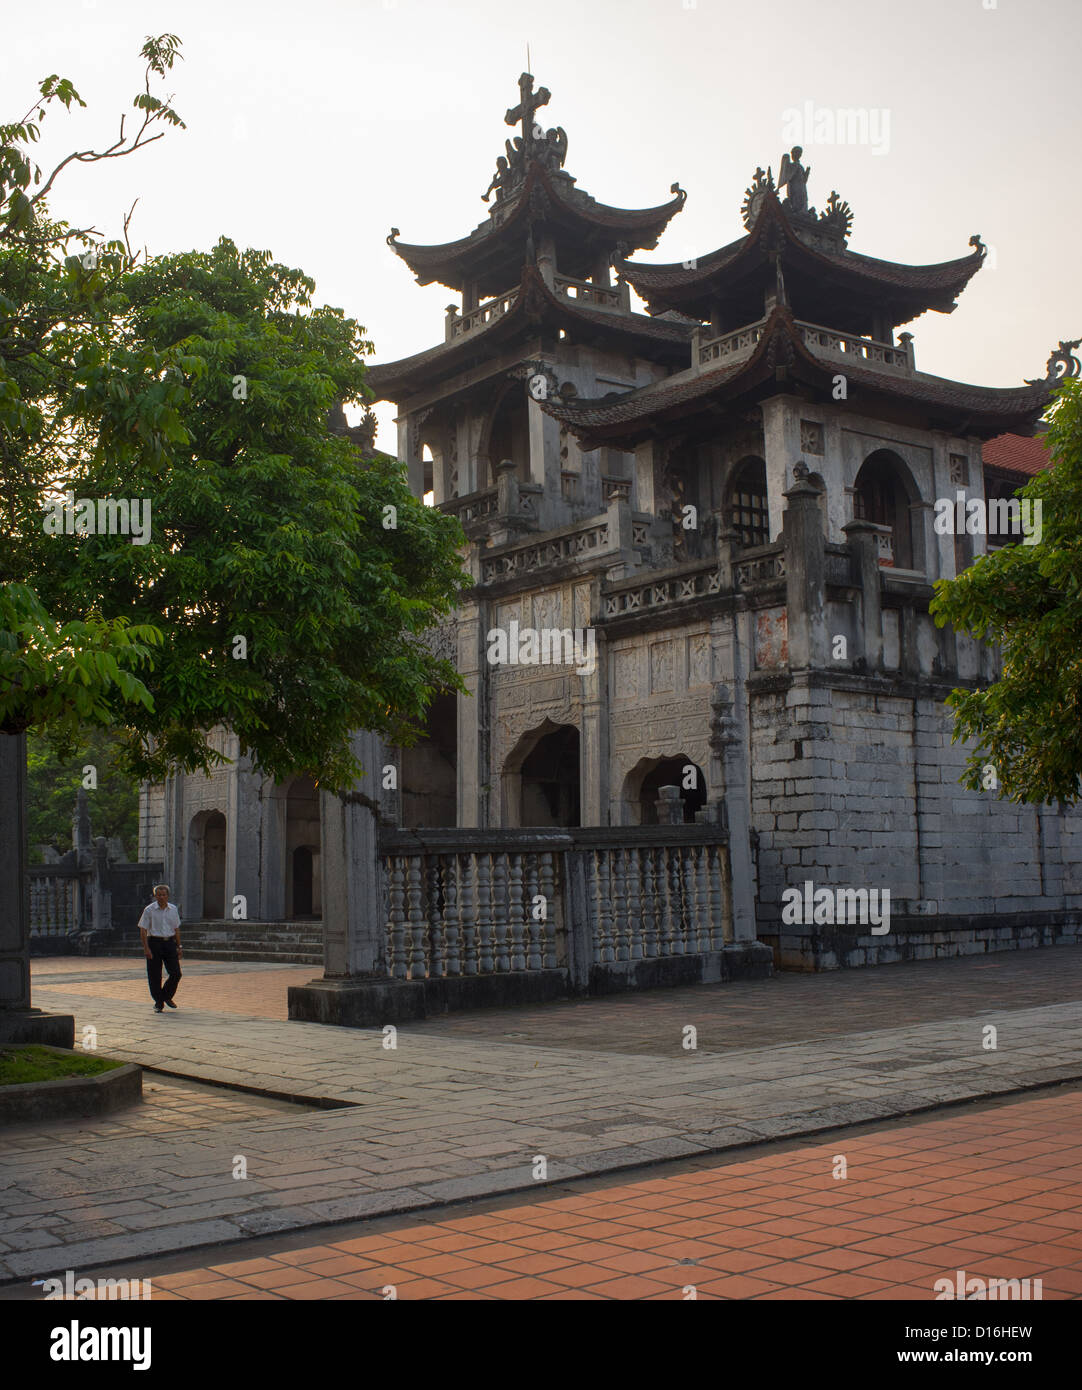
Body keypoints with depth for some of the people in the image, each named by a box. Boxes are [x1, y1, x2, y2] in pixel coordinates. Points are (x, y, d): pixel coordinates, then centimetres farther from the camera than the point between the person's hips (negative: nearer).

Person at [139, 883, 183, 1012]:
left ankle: (167, 996, 21)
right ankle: (158, 1003, 13)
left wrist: (178, 946, 13)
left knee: (175, 973, -3)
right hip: (154, 943, -3)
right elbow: (143, 930, -5)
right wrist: (146, 948, -13)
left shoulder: (173, 909, 9)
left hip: (170, 943, 3)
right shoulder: (149, 910, -3)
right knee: (154, 976, 0)